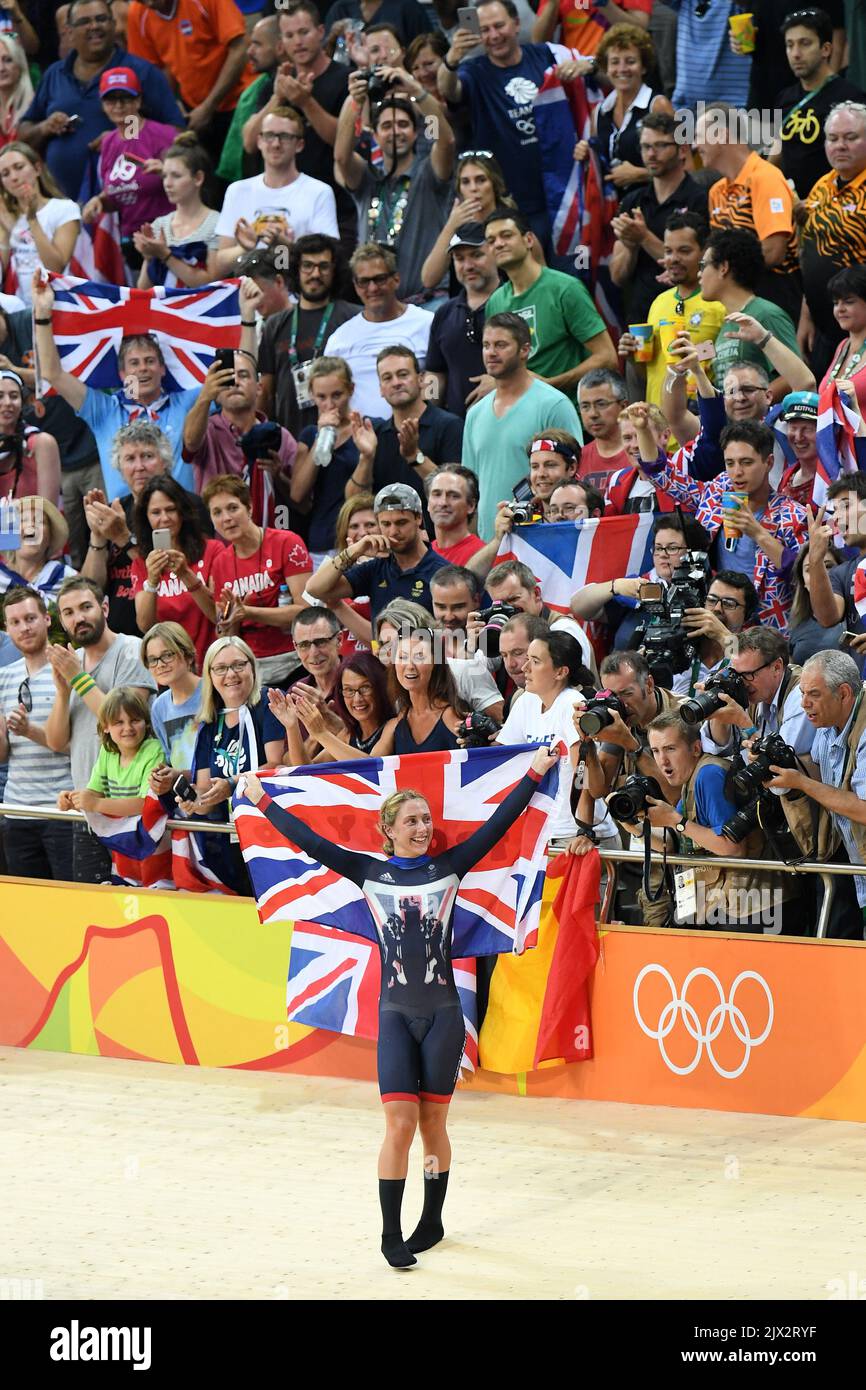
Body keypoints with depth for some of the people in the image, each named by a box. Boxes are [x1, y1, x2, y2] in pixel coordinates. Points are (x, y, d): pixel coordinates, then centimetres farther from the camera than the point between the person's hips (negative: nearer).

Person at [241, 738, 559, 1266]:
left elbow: (497, 825, -2)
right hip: (396, 1013, 0)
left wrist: (534, 775, -6)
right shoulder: (370, 874, 4)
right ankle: (392, 1234, -4)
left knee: (433, 1123, 6)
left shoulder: (448, 868, 3)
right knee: (400, 1122, -9)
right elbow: (310, 841, 5)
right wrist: (263, 801, 7)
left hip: (442, 1012, 0)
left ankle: (432, 1221, 22)